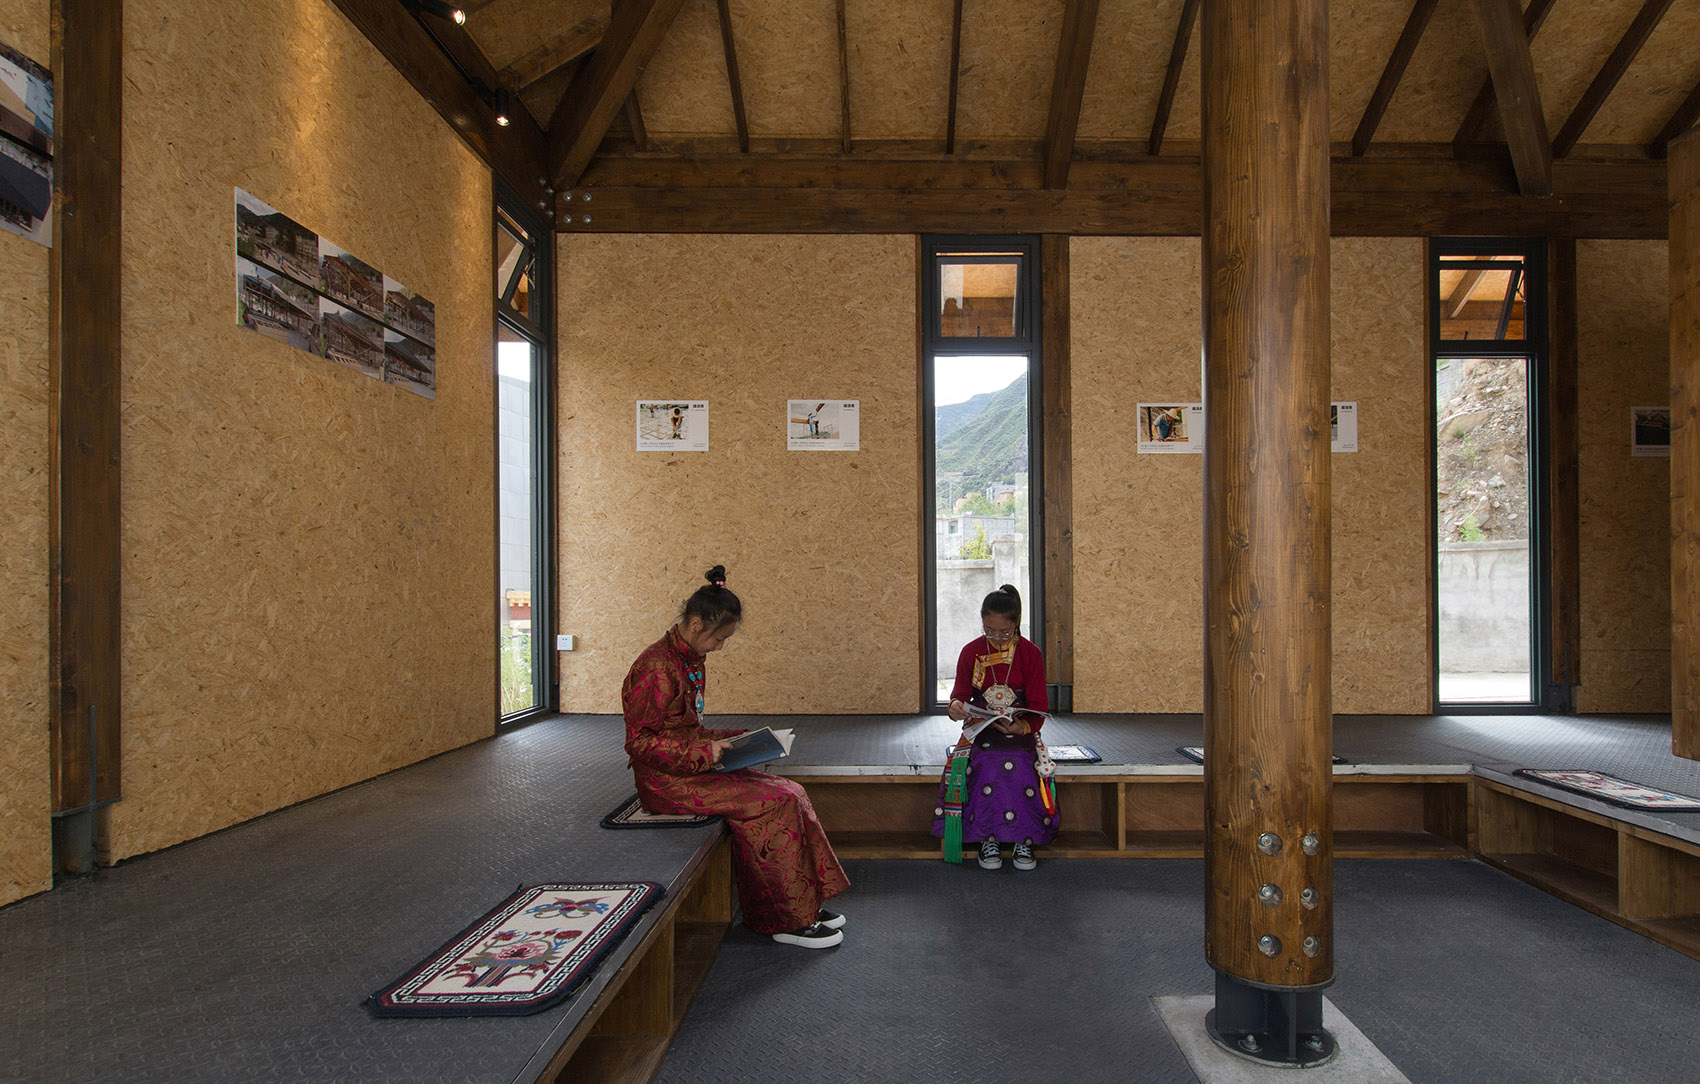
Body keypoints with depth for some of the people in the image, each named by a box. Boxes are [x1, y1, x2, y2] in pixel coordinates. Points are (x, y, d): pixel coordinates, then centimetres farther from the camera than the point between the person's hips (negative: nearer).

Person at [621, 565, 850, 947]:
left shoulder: (690, 661, 12)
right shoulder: (657, 667, -18)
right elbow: (638, 740, -19)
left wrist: (733, 740, 6)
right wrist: (703, 753, -22)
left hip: (692, 767, 9)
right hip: (668, 781, -9)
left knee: (791, 792, -4)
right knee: (773, 802, -18)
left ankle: (805, 901, 2)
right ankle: (788, 920, -8)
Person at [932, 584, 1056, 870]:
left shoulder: (1030, 653, 0)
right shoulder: (971, 651, 4)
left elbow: (1038, 706, -2)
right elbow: (961, 692, 6)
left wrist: (1023, 726, -24)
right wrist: (956, 706, -20)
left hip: (1020, 730, -1)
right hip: (981, 730, 1)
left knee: (1019, 765, -33)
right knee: (986, 765, -32)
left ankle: (1024, 840, -18)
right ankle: (988, 839, -20)